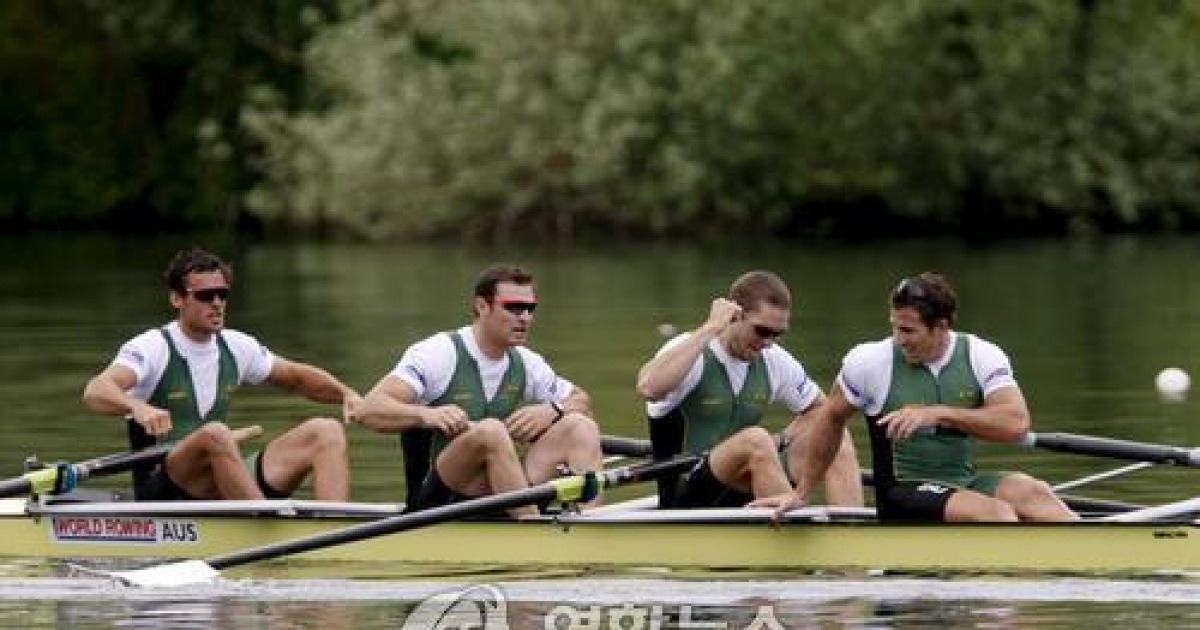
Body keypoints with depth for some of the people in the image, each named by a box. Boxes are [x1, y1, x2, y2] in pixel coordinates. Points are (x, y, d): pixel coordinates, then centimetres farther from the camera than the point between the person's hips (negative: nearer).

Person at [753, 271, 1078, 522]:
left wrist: (938, 413, -23)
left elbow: (1016, 423, -15)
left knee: (1031, 492, -29)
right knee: (996, 513, -31)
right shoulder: (871, 361, -3)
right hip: (902, 493, -3)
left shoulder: (982, 357, -1)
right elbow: (831, 419, 12)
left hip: (965, 483, 3)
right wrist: (800, 493, 19)